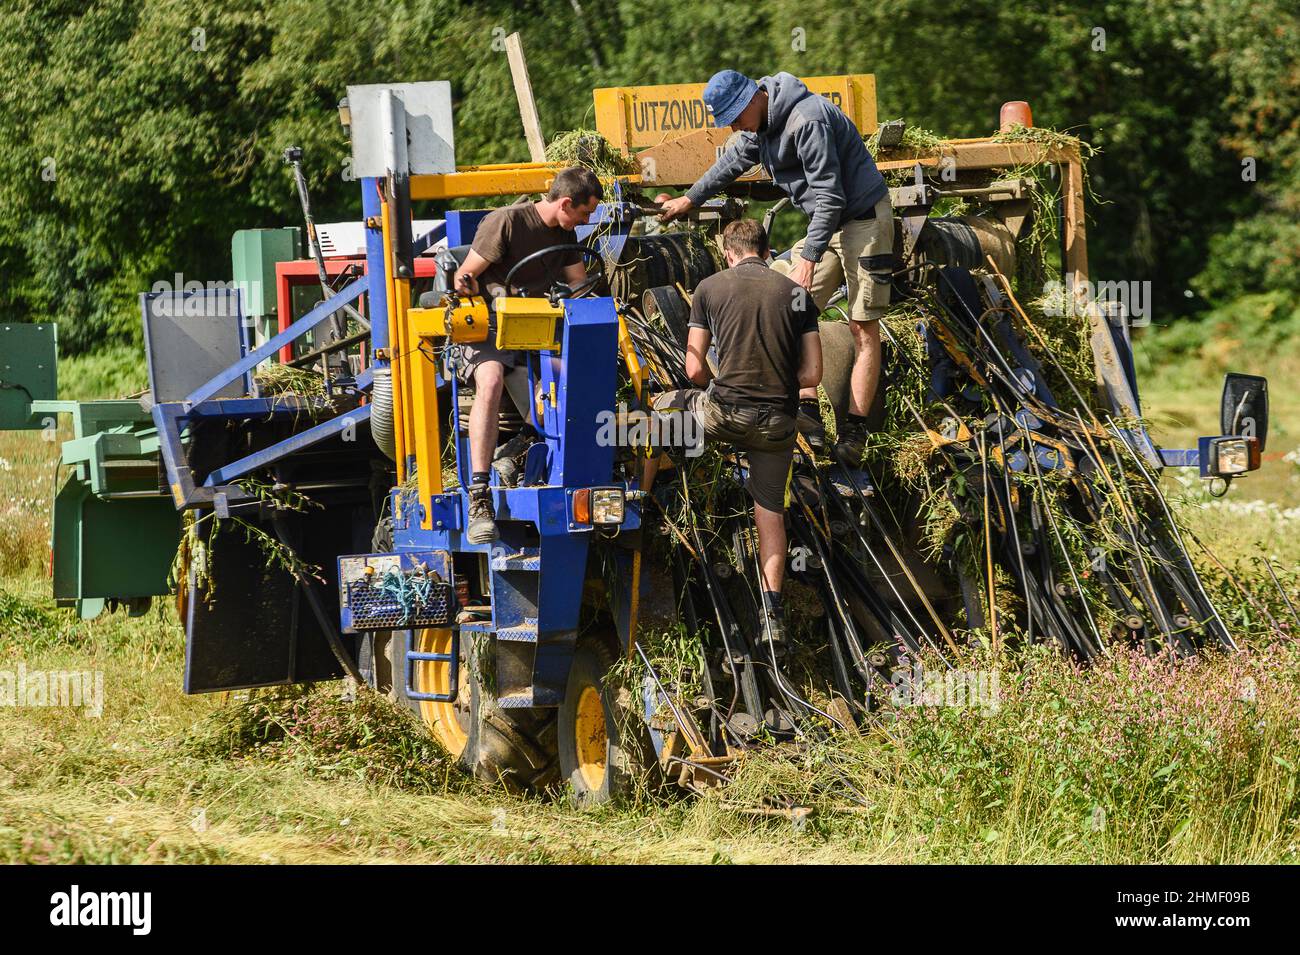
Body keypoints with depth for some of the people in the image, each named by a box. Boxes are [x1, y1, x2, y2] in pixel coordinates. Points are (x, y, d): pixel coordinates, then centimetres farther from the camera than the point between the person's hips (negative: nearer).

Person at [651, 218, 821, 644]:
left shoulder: (710, 288, 3)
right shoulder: (796, 294, 9)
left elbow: (694, 368, 2)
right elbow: (812, 374, 6)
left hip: (725, 413, -2)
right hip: (778, 420, 2)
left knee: (664, 406, 26)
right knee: (770, 510, 13)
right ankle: (773, 612, 6)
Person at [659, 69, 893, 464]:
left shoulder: (807, 120, -26)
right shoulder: (762, 121, 5)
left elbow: (829, 195, -26)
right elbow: (734, 160, 25)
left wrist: (809, 255, -26)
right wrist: (690, 198, 35)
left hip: (863, 219, -10)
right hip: (826, 221, 10)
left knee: (863, 327, -7)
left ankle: (855, 430, -8)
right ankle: (808, 410, -2)